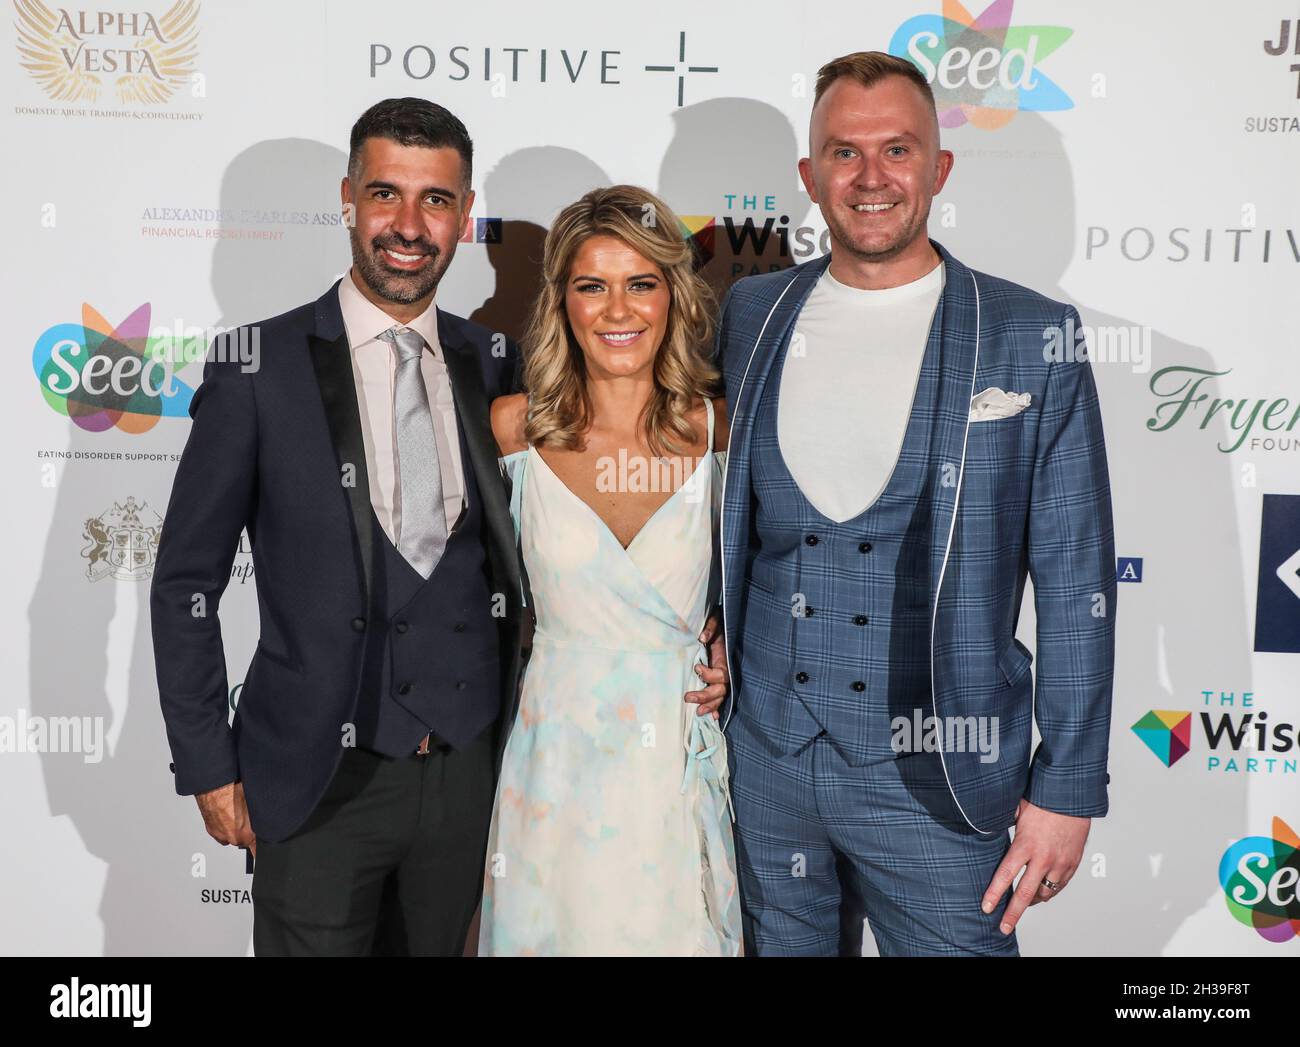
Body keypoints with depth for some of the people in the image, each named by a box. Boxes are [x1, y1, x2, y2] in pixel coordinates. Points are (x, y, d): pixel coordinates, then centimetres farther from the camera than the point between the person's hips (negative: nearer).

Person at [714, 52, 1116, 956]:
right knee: (784, 945, 19)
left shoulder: (1034, 337, -6)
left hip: (936, 780, -3)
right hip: (763, 756, 3)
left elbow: (1076, 584, -5)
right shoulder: (751, 313, 3)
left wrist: (1068, 789, -6)